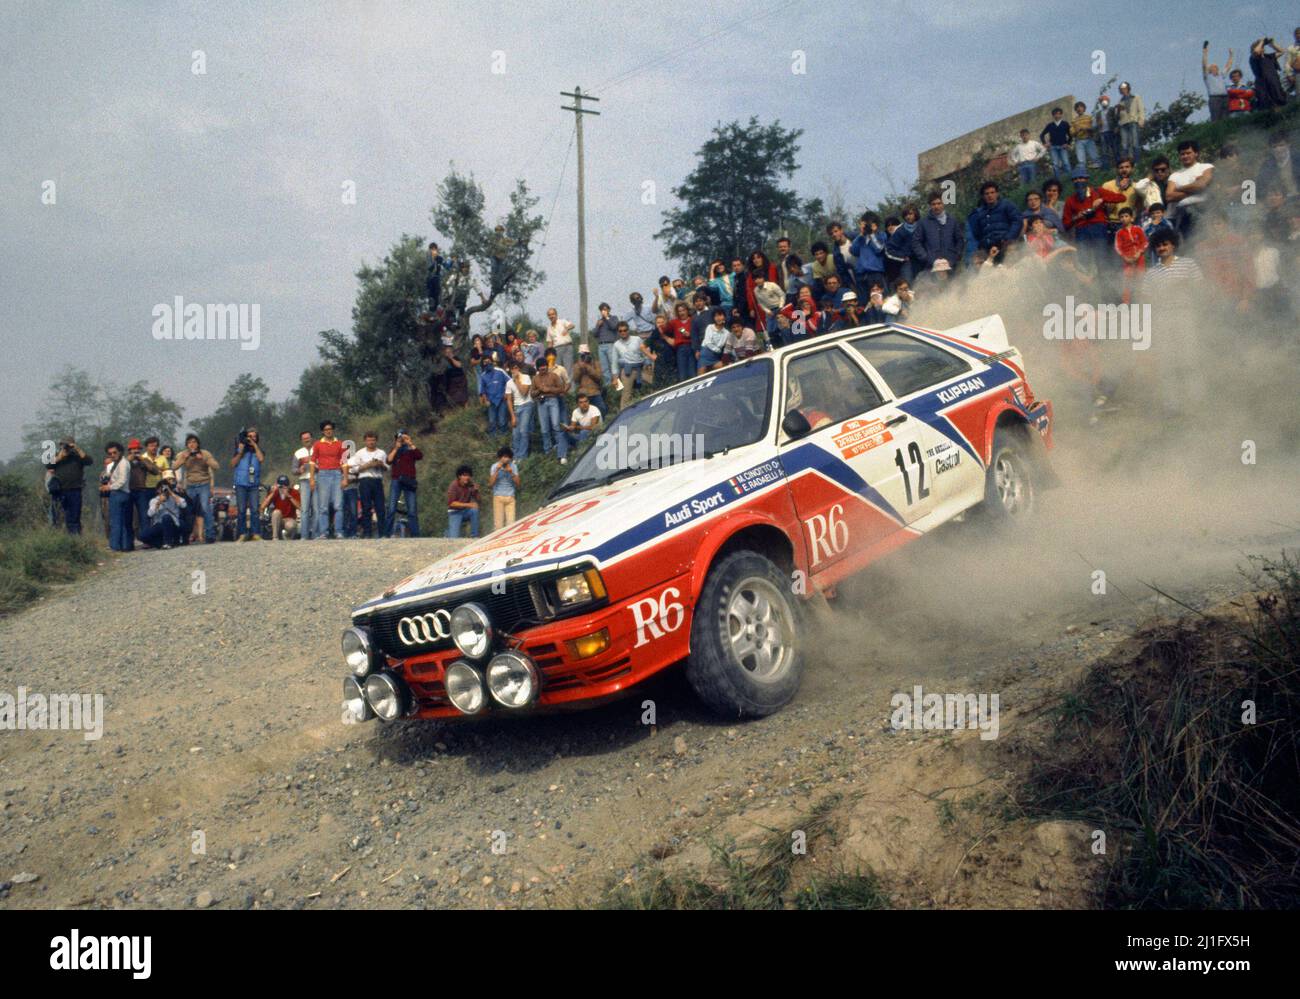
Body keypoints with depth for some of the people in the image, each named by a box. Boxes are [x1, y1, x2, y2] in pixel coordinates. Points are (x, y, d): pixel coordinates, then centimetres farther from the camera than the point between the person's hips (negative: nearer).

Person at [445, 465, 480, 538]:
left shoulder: (470, 485, -7)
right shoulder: (454, 485, -17)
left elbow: (477, 500, -1)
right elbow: (451, 503, -21)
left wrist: (476, 491, -20)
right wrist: (467, 505, -27)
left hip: (465, 511, 4)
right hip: (455, 512, -3)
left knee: (475, 510, -31)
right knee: (454, 537, -18)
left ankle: (474, 536, -19)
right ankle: (448, 532, 21)